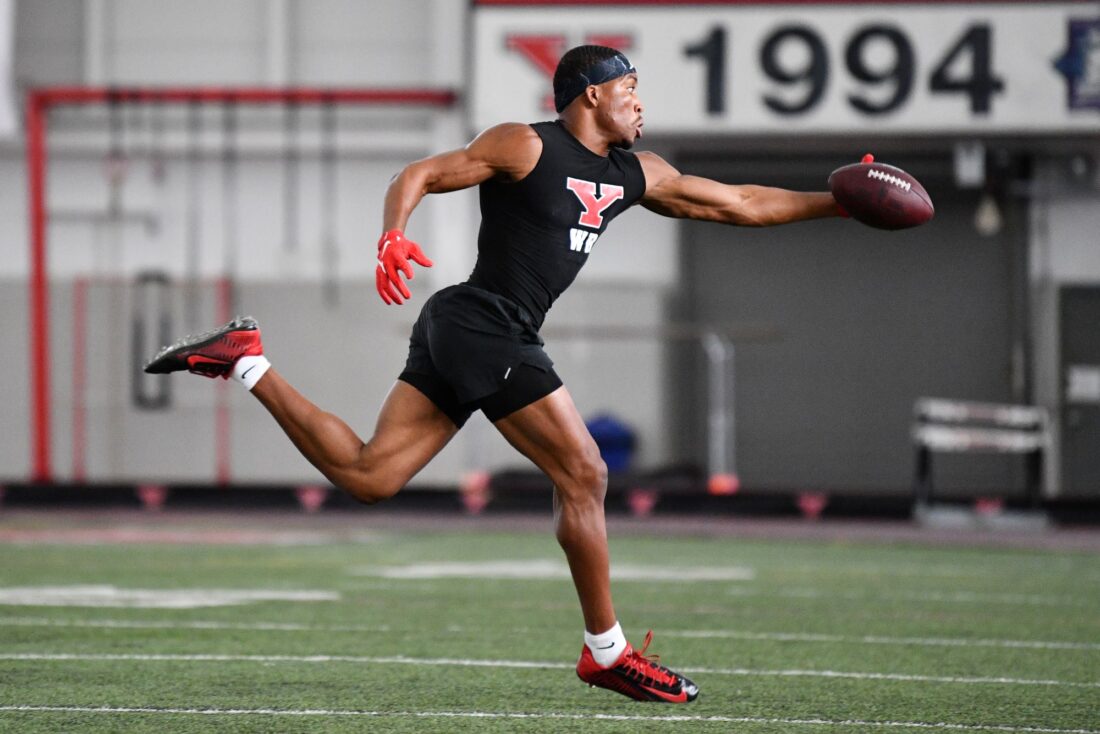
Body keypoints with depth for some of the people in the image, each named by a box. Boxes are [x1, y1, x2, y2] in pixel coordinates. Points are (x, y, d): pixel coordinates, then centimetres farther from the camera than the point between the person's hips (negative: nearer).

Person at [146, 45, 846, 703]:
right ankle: (608, 653, 0)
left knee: (366, 476, 4)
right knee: (584, 475, -7)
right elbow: (419, 176, -6)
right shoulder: (526, 147, -6)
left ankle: (248, 362, 10)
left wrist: (836, 201, 17)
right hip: (486, 327, -9)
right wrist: (394, 235, -26)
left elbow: (736, 204, 21)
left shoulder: (636, 174, 17)